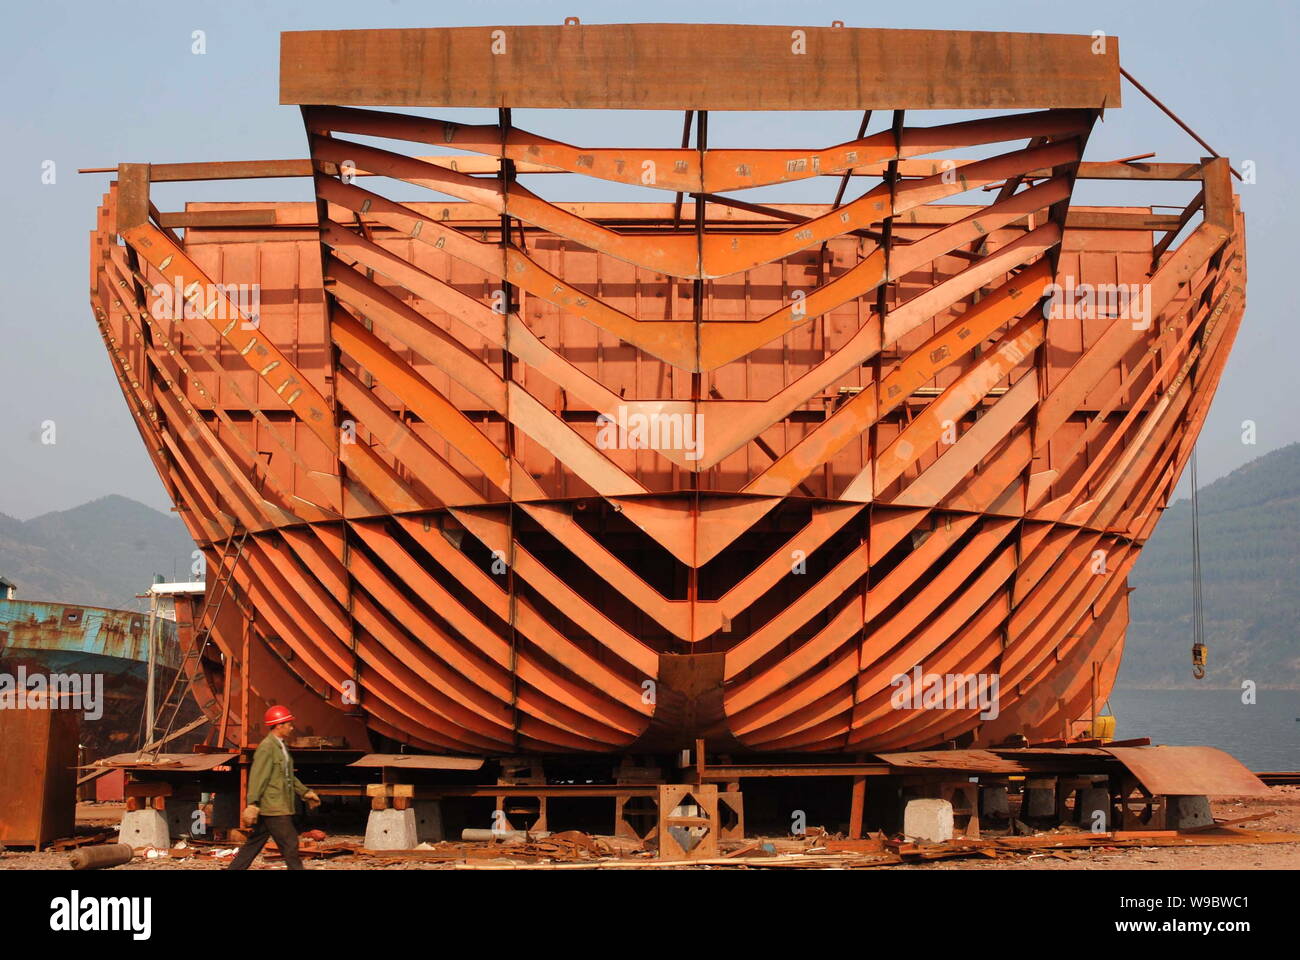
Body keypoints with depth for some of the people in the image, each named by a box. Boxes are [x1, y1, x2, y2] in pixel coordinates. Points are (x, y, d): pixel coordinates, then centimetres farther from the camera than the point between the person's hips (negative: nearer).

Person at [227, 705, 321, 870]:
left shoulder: (282, 746, 17)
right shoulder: (266, 747, -14)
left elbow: (289, 776, 27)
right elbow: (257, 777, -19)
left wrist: (305, 792, 24)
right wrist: (252, 805, -24)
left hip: (281, 806, 10)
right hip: (273, 807, -10)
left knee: (254, 843, 12)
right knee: (290, 844, -6)